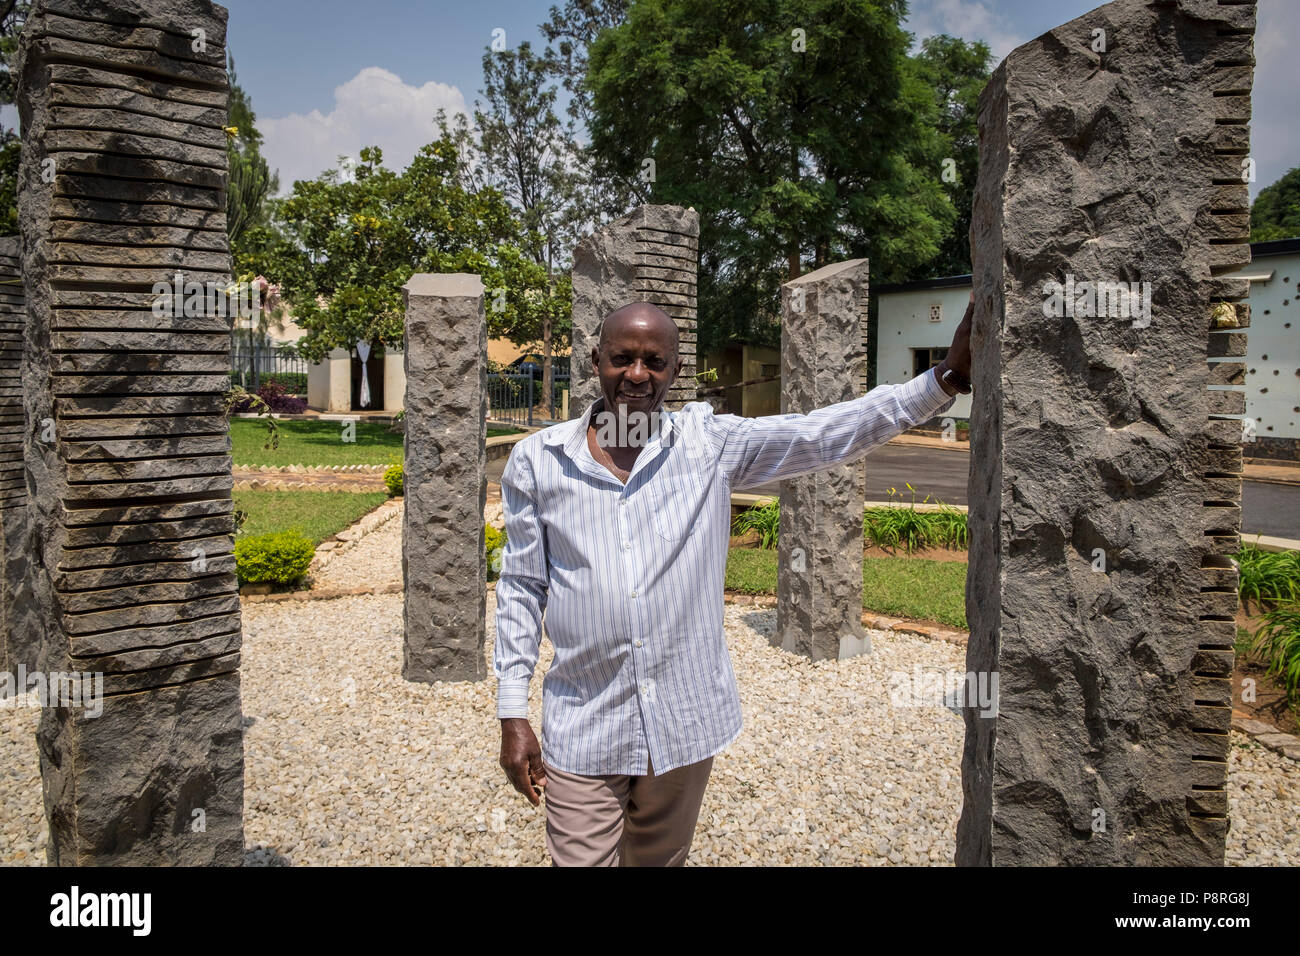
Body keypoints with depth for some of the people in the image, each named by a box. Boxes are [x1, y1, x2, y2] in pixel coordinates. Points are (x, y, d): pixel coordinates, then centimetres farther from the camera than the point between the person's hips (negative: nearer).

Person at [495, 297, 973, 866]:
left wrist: (946, 377, -21)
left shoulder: (712, 445, -2)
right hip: (581, 730, -1)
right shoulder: (536, 460, -1)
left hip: (685, 720, 1)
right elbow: (521, 587, 3)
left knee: (661, 860, 19)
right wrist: (512, 716, 2)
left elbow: (827, 433, -10)